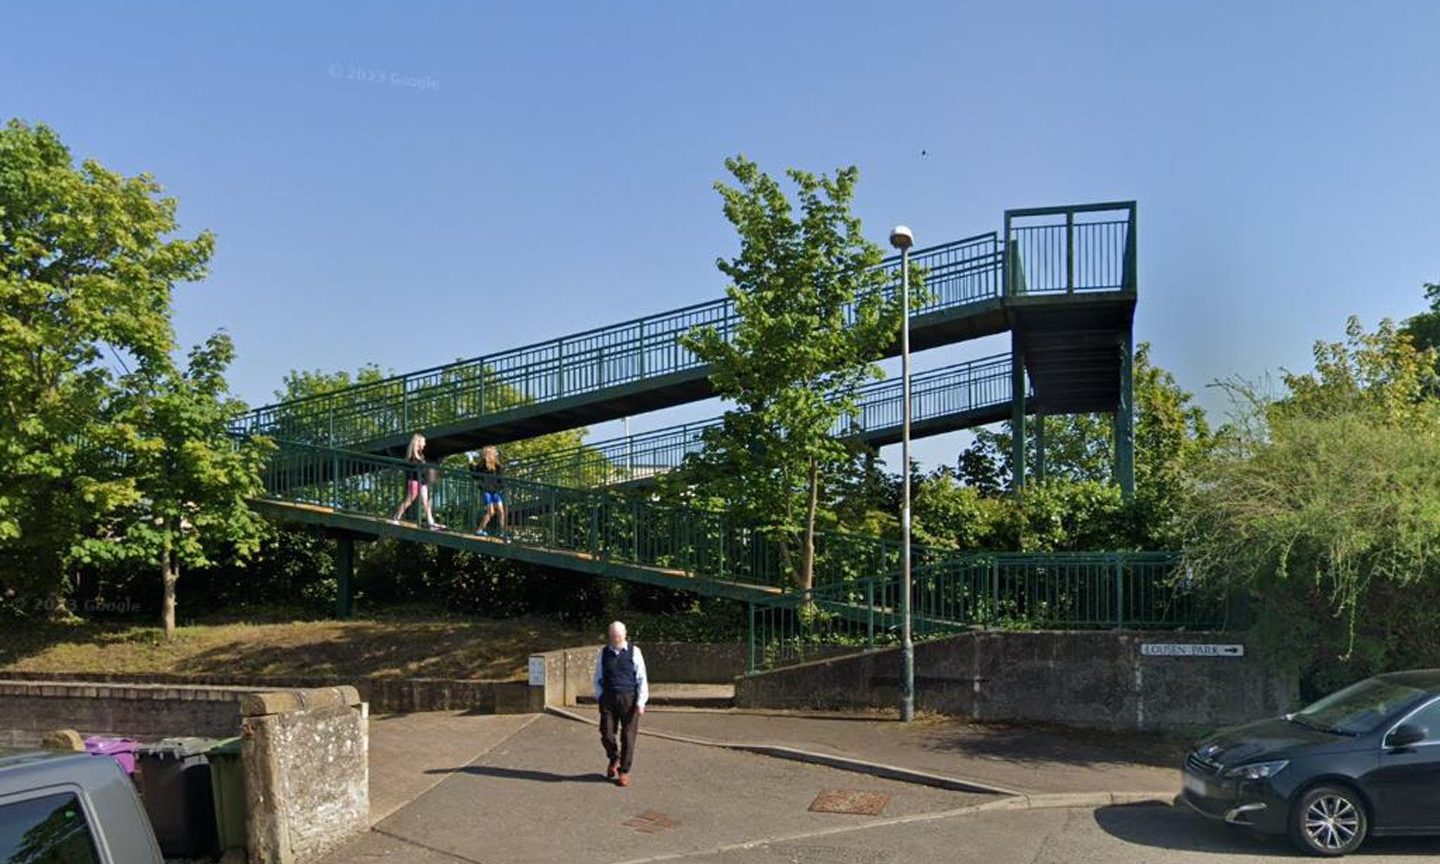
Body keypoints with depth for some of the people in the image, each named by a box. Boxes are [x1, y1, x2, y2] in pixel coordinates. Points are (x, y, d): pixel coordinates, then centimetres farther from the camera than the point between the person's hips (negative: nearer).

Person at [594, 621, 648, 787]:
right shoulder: (604, 653, 5)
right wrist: (599, 698, 4)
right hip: (608, 698, 2)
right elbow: (598, 678, 13)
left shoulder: (634, 652, -2)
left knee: (628, 736, 1)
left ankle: (624, 772, 16)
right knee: (606, 734, -2)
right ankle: (614, 759, 29)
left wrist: (641, 702, -10)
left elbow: (642, 678, -3)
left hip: (629, 698, -2)